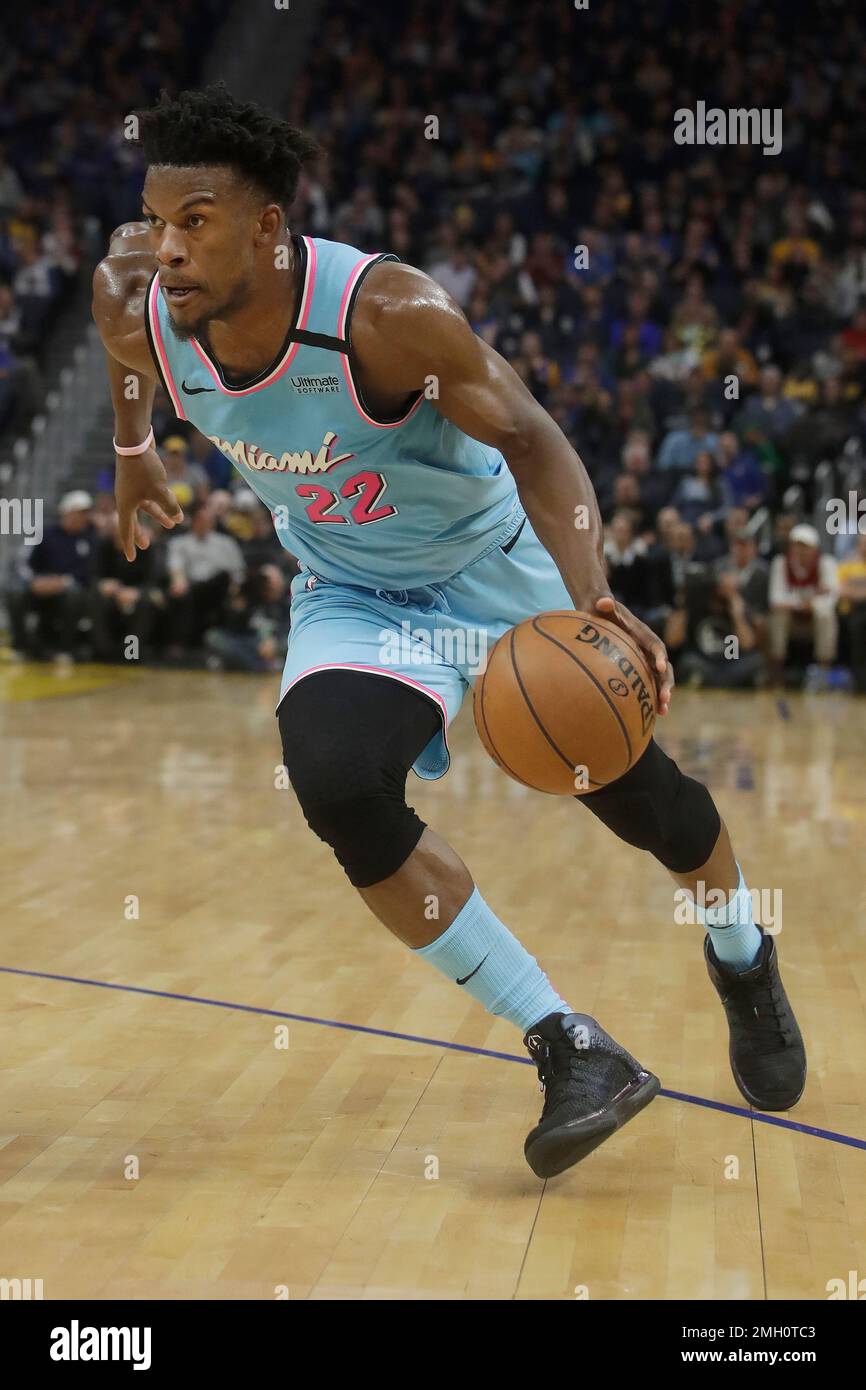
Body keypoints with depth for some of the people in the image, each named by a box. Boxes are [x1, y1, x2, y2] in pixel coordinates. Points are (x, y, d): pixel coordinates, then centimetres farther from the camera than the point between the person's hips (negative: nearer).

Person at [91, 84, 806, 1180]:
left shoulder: (390, 313, -35)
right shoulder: (141, 310, -21)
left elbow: (527, 438, -28)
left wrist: (589, 595, -42)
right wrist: (132, 446, 20)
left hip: (491, 565, -3)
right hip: (349, 593, 3)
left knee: (635, 792, 8)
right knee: (334, 785, -27)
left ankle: (742, 957, 46)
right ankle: (569, 1049, -15)